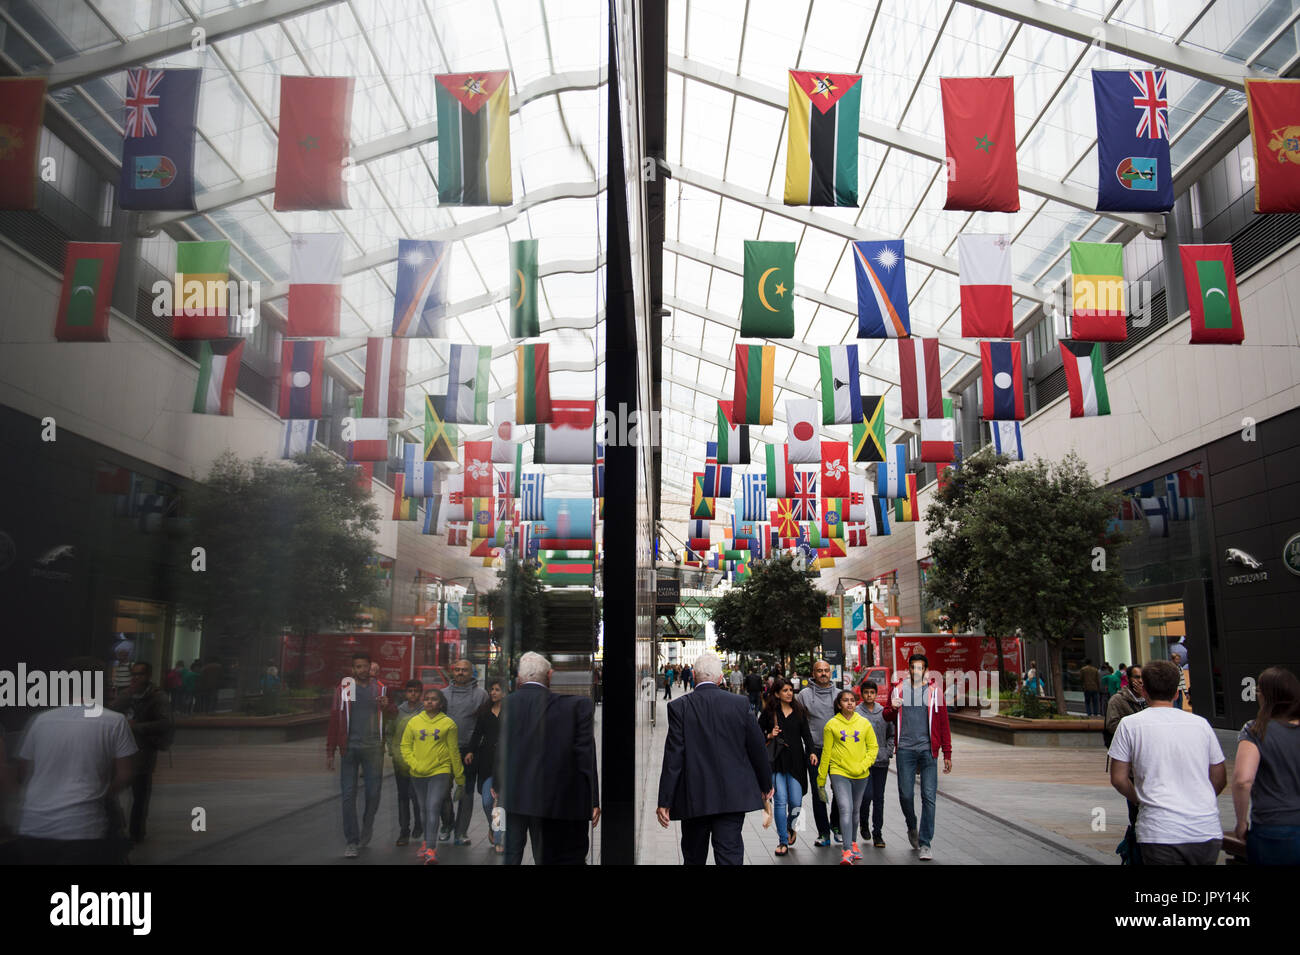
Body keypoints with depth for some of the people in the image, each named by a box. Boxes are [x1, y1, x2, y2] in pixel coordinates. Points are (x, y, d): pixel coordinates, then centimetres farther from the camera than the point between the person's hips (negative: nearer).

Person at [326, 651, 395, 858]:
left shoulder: (379, 688, 9)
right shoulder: (344, 688, 5)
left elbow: (392, 715, 15)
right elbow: (334, 719, 5)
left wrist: (387, 705, -9)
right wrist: (330, 751, 2)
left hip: (373, 748, 1)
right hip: (349, 747, -1)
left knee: (373, 792, 3)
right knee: (348, 795, -2)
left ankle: (367, 826, 31)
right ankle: (352, 842, 5)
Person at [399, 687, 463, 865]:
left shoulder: (448, 723, 0)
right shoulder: (414, 722, 5)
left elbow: (454, 751, 4)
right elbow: (405, 746, 8)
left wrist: (460, 778, 8)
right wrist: (414, 764, -8)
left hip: (440, 771, -3)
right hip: (418, 774, 3)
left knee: (433, 807, -15)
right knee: (424, 809, 13)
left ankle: (430, 850, -18)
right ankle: (426, 842, 31)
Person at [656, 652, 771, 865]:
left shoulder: (679, 707, -7)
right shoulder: (739, 704, -3)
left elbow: (673, 757, -10)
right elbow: (757, 748, 4)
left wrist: (665, 801, -6)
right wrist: (766, 785, 20)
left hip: (693, 798, 0)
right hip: (733, 797, 1)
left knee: (694, 856, 17)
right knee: (730, 854, 2)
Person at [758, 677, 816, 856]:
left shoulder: (799, 711, 9)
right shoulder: (769, 712, 3)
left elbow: (806, 734, 7)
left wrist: (811, 752, -7)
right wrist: (769, 736, -9)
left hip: (796, 761, 2)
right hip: (776, 761, -2)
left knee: (796, 802, 0)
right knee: (780, 801, -6)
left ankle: (790, 826, 33)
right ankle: (783, 841, 5)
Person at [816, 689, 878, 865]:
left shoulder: (864, 723, 4)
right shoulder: (832, 724, -1)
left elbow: (873, 747, 9)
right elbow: (826, 752, 3)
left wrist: (863, 765, -8)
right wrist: (821, 781, 6)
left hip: (861, 775, 3)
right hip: (839, 772, -3)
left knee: (855, 810, 16)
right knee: (846, 809, -15)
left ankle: (851, 841, 36)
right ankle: (847, 851, -18)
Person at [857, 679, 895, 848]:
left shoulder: (884, 712, 7)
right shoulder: (855, 713, -2)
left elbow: (891, 734, 14)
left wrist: (889, 752, 3)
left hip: (882, 761, 3)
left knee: (879, 798, 5)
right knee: (867, 794, -10)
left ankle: (877, 834, 12)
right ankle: (863, 823, 17)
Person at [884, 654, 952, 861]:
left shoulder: (935, 690, 5)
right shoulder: (898, 689, 7)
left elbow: (943, 723, 7)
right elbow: (887, 717, 16)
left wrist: (947, 754, 4)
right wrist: (893, 708, -8)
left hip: (928, 749, -1)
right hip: (905, 750, 1)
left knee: (928, 796, -5)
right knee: (905, 794, 2)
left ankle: (925, 843, 2)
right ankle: (912, 828, 30)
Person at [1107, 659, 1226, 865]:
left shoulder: (1130, 724, -1)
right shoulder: (1201, 723, 9)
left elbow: (1118, 779, -1)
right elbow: (1220, 778, 14)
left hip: (1162, 835, -4)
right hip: (1209, 832, 4)